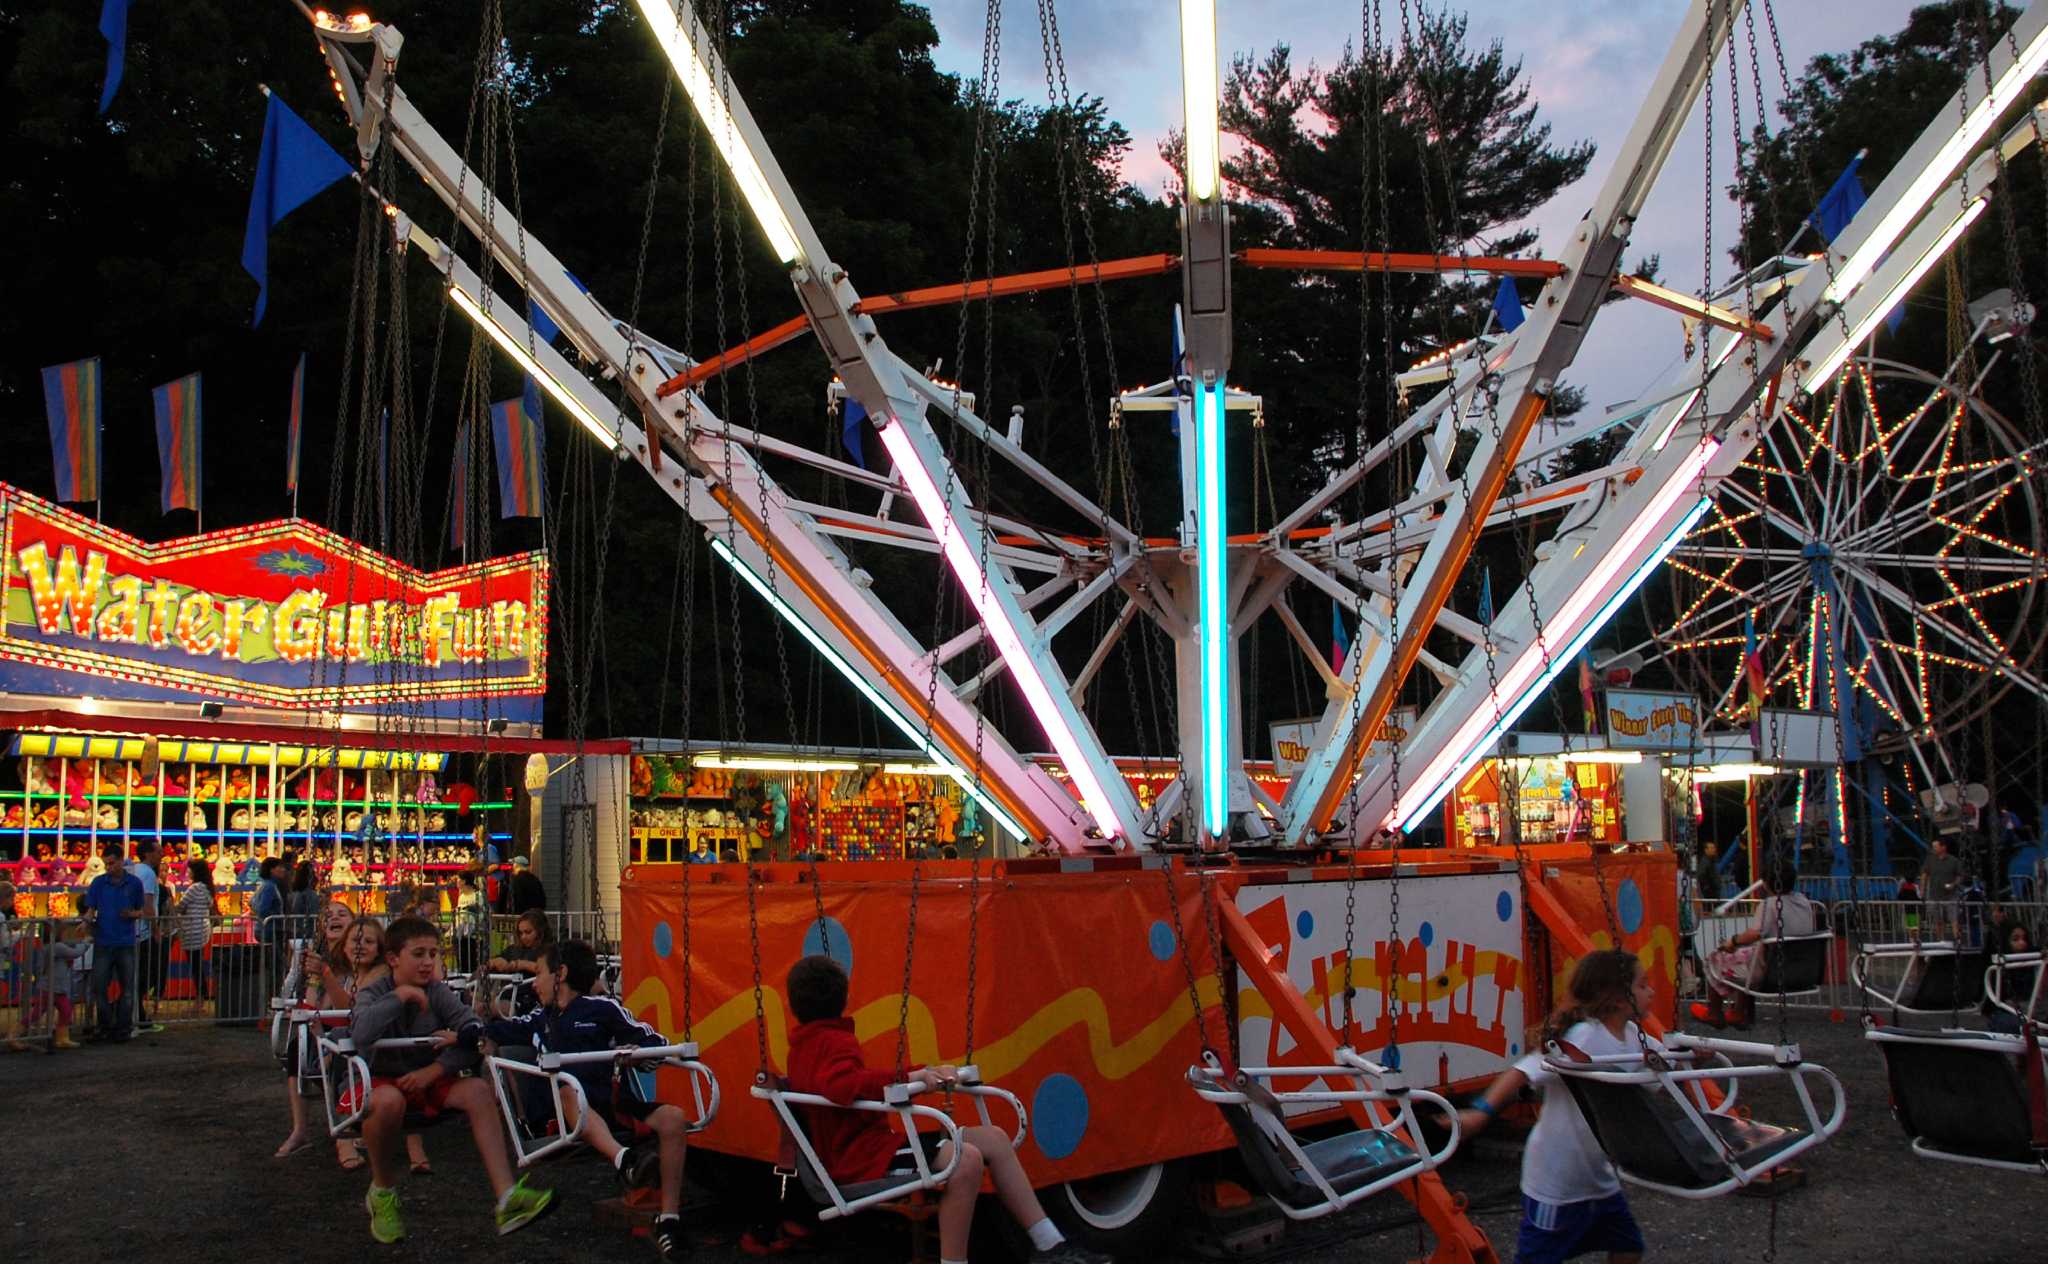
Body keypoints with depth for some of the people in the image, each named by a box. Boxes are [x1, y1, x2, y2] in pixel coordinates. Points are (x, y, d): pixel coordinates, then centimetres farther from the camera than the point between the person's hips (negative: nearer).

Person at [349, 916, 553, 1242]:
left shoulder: (439, 993, 3)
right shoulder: (372, 994, -4)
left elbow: (474, 1032, -12)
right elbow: (362, 1034, -28)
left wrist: (435, 1070, -21)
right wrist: (400, 997, -23)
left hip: (430, 1081, 3)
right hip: (384, 1081, -3)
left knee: (478, 1090, -25)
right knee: (388, 1100, -38)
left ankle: (507, 1197, -33)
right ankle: (383, 1191, -10)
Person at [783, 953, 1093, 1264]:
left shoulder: (806, 1046, 18)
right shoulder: (834, 1041, -14)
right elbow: (838, 1085, -36)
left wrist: (926, 1073, 11)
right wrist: (907, 1077, -30)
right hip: (862, 1162, -11)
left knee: (993, 1139, 6)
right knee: (966, 1158, -34)